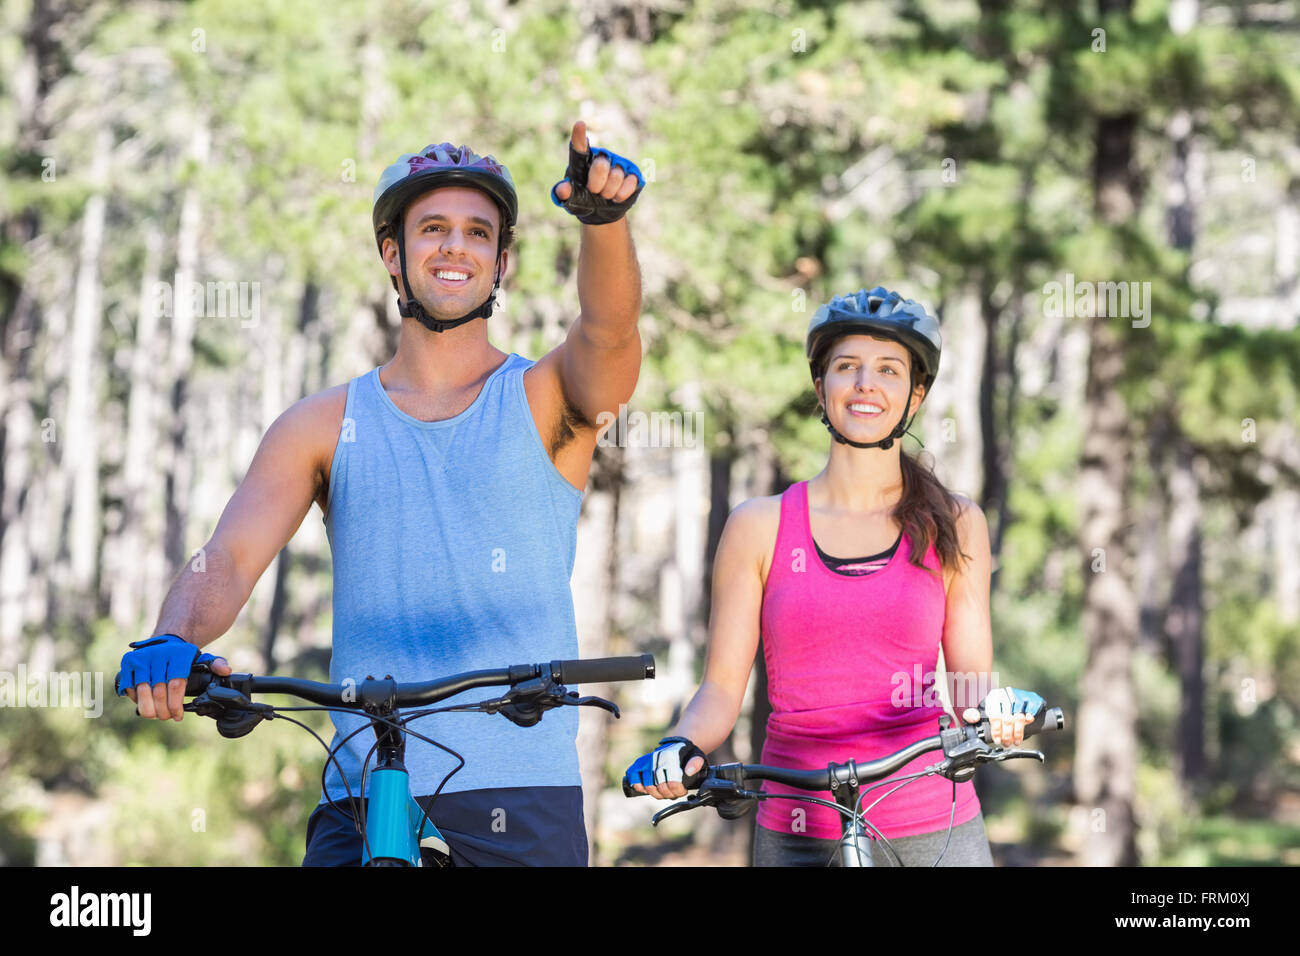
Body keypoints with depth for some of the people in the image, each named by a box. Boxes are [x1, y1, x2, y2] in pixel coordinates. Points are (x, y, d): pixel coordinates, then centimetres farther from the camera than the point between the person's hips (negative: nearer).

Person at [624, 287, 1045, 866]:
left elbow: (973, 680, 4)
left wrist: (995, 715, -18)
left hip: (933, 827, 0)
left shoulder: (955, 527, 7)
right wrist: (680, 748, -16)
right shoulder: (760, 527, 5)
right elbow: (722, 687, 4)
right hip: (797, 835, 0)